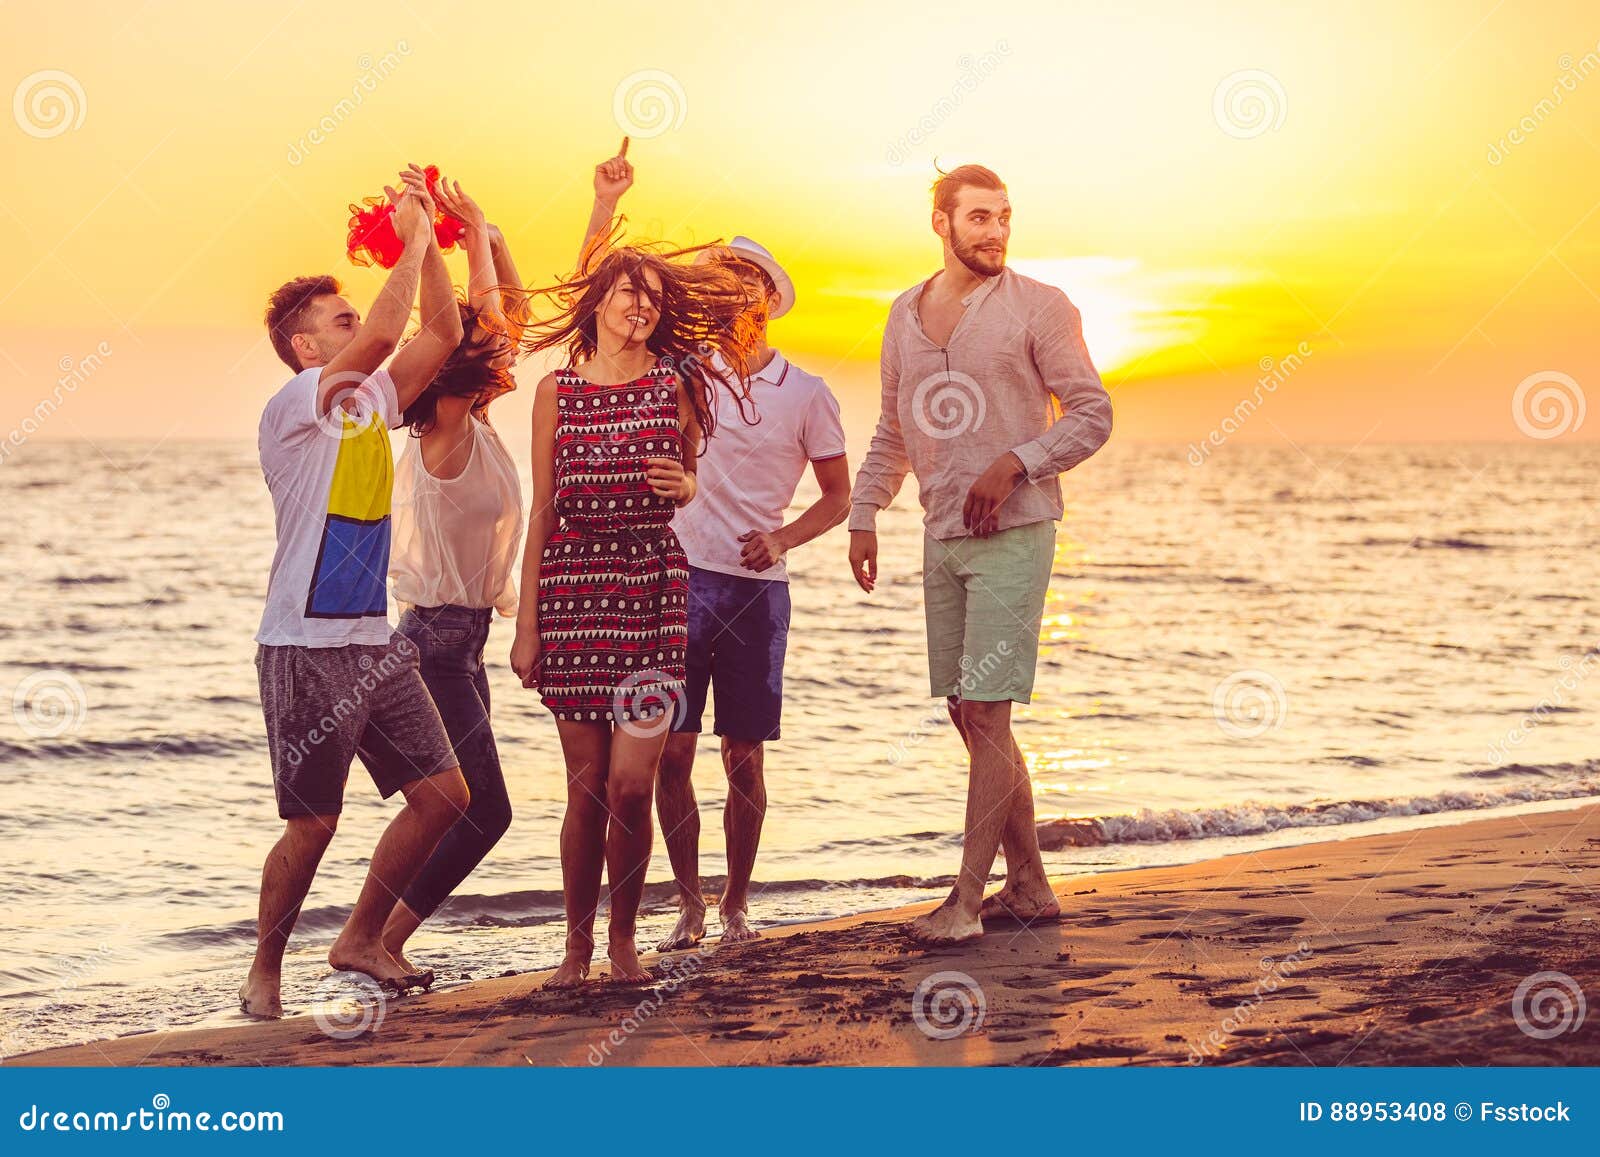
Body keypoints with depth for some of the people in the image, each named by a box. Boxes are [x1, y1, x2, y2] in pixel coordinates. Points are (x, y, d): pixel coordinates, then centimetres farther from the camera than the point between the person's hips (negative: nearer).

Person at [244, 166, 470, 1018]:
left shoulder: (373, 398, 13)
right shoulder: (295, 407, -10)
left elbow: (441, 334, 9)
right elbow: (383, 335, -23)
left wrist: (429, 240, 1)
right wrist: (411, 240, -15)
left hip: (374, 643, 8)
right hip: (305, 649, -8)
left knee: (443, 793, 4)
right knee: (313, 821, -3)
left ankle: (361, 939, 18)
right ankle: (264, 970, 14)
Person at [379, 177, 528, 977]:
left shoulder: (475, 425, 7)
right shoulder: (450, 434, -16)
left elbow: (508, 310, 14)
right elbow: (483, 315, -20)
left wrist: (488, 235, 4)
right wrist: (474, 231, -10)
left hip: (460, 639, 9)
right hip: (439, 638, -9)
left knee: (454, 808, 11)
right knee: (483, 809, -8)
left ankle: (381, 935, 15)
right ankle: (380, 937, -3)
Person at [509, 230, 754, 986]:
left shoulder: (675, 385, 7)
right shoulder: (557, 390, 6)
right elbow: (541, 511, 7)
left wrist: (687, 486, -8)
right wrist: (526, 624, 4)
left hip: (655, 585, 0)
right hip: (572, 587, 0)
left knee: (630, 783, -8)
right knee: (586, 788, 2)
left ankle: (623, 937, 11)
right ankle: (577, 944, 16)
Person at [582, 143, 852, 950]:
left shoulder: (805, 394, 2)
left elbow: (837, 497, 8)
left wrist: (782, 537, -10)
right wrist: (605, 205, -8)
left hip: (756, 589, -1)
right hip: (677, 580, 1)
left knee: (744, 759, 3)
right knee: (670, 754, -1)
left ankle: (735, 907, 16)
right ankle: (689, 907, 11)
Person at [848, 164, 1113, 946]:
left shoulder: (1037, 308, -4)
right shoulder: (906, 315, 12)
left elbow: (1092, 414, -5)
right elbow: (893, 433, 20)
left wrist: (1014, 464, -17)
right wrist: (862, 516, 11)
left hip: (1013, 533, -6)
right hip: (943, 536, 6)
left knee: (985, 710, -9)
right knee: (967, 714, 8)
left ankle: (967, 898, -5)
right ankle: (1029, 888, 18)